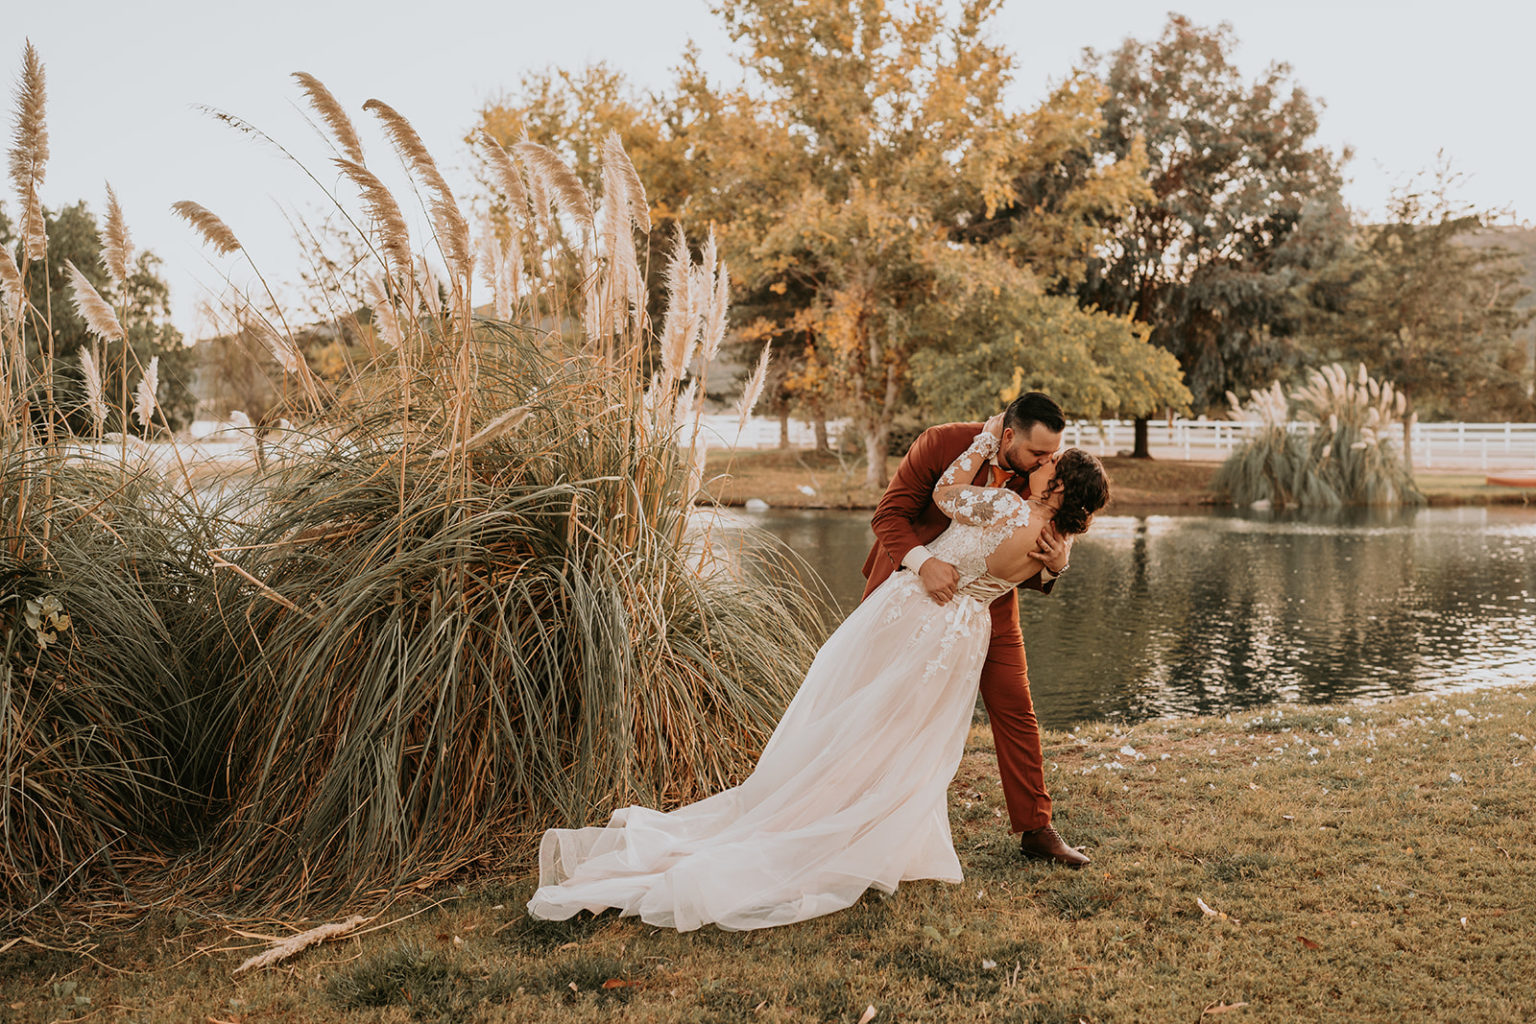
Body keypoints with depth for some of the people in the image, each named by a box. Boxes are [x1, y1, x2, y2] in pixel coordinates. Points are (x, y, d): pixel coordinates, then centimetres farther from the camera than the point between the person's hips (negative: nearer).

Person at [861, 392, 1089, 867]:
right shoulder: (942, 444, -24)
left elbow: (1031, 573, -6)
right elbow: (889, 514, -21)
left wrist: (1054, 566, -31)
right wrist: (923, 562, -39)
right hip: (914, 586, -2)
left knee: (1015, 709, -3)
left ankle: (1035, 830, 9)